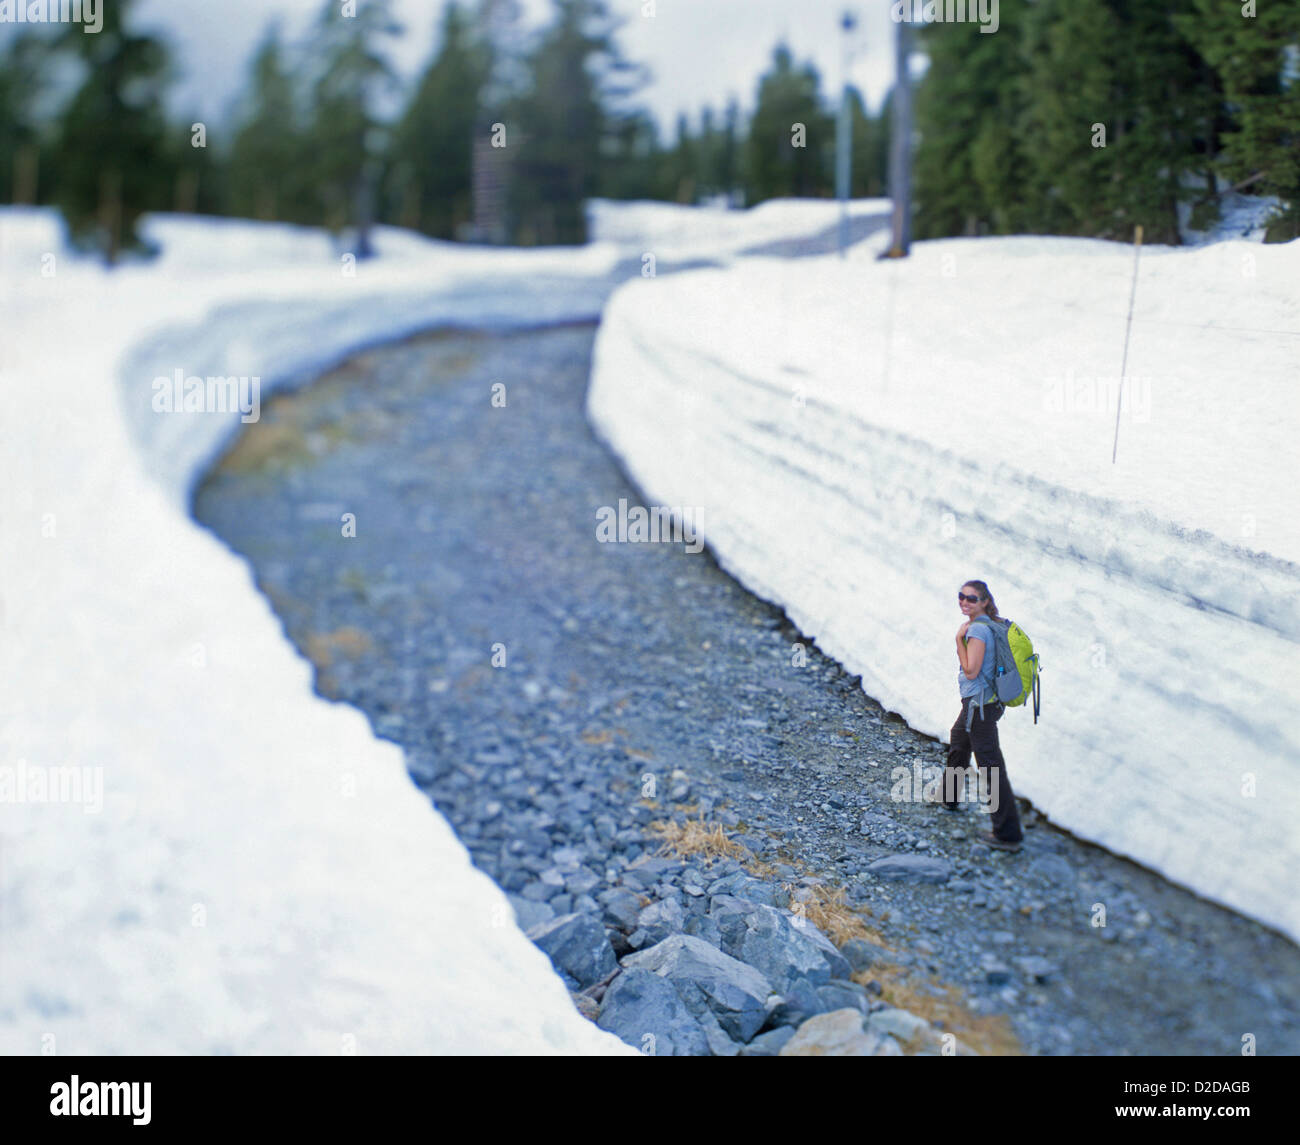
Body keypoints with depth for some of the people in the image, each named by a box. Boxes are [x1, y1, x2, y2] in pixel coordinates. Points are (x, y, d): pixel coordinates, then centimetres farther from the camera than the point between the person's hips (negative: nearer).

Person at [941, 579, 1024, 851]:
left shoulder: (977, 629, -21)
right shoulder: (989, 625, 8)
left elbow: (971, 671, -22)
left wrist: (959, 639, -17)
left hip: (979, 704, -11)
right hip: (981, 703, 11)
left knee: (991, 765, -8)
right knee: (958, 744, 32)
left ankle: (1008, 834, -5)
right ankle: (948, 797, 54)